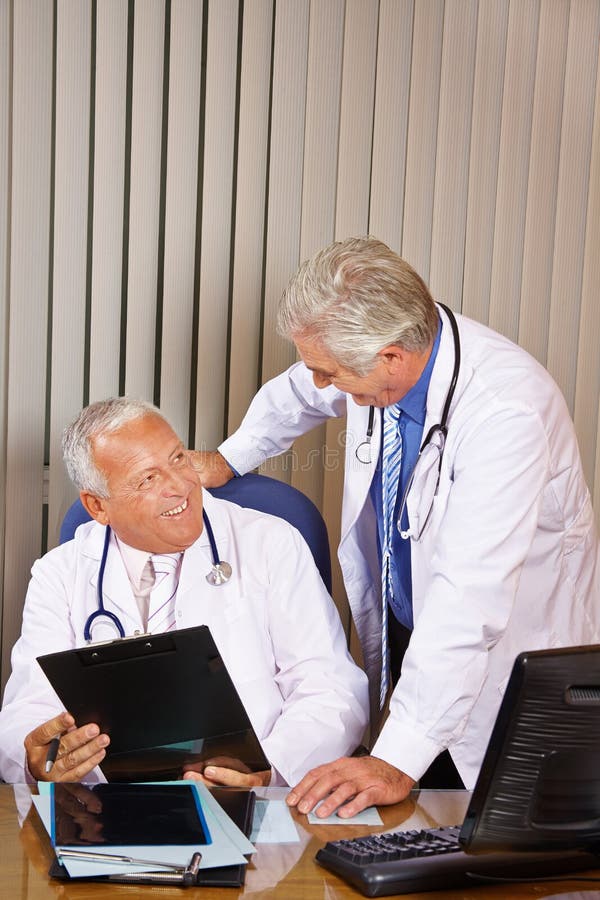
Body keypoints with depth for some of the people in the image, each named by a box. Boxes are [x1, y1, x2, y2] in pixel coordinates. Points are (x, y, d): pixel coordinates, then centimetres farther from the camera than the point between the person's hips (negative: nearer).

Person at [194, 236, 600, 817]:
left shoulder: (507, 409, -34)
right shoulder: (373, 353, -11)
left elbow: (467, 601, -38)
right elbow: (296, 395, 17)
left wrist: (398, 760, -40)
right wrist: (228, 458, 23)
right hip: (405, 634, 6)